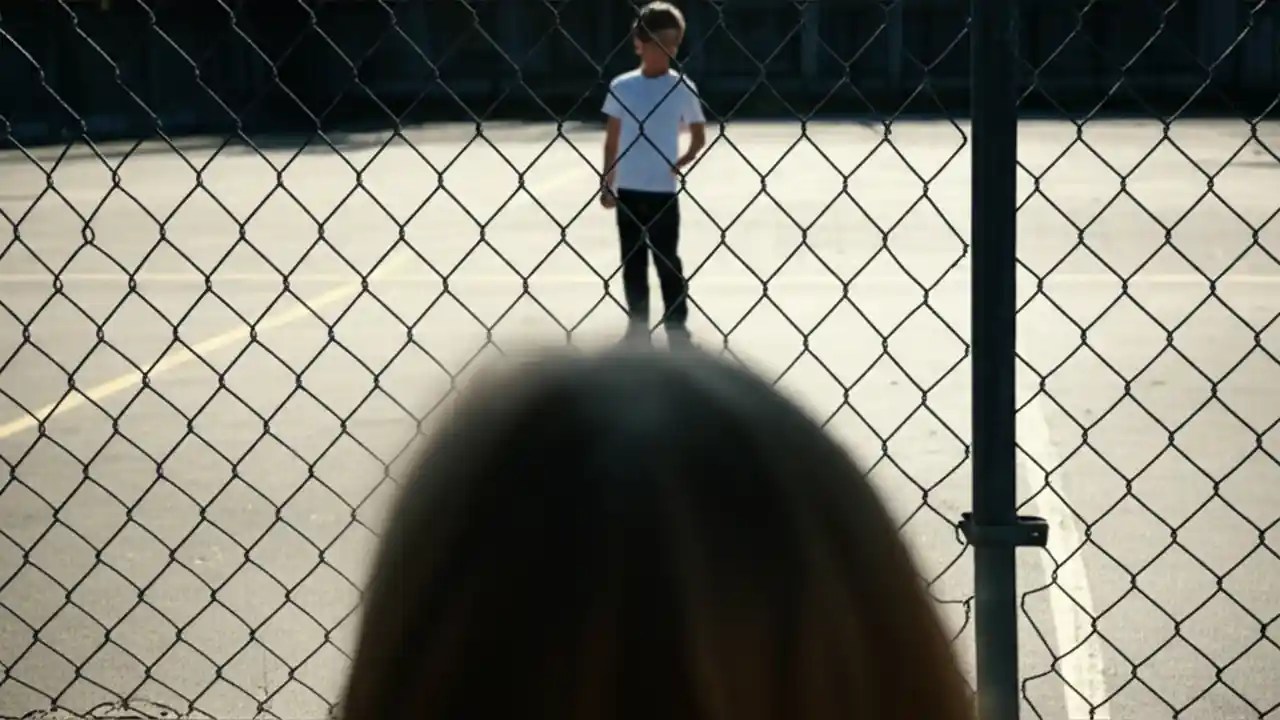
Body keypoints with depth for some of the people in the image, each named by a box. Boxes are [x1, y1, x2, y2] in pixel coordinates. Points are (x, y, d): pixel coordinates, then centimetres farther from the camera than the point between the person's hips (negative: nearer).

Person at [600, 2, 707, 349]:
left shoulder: (682, 88, -4)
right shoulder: (621, 87, 2)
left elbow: (699, 136, 3)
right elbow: (612, 139, 8)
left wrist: (683, 162, -15)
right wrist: (607, 184, 5)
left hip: (663, 190, -2)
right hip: (628, 189, 3)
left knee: (667, 261, 0)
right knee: (632, 263, 9)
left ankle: (677, 329, 7)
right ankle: (637, 328, 19)